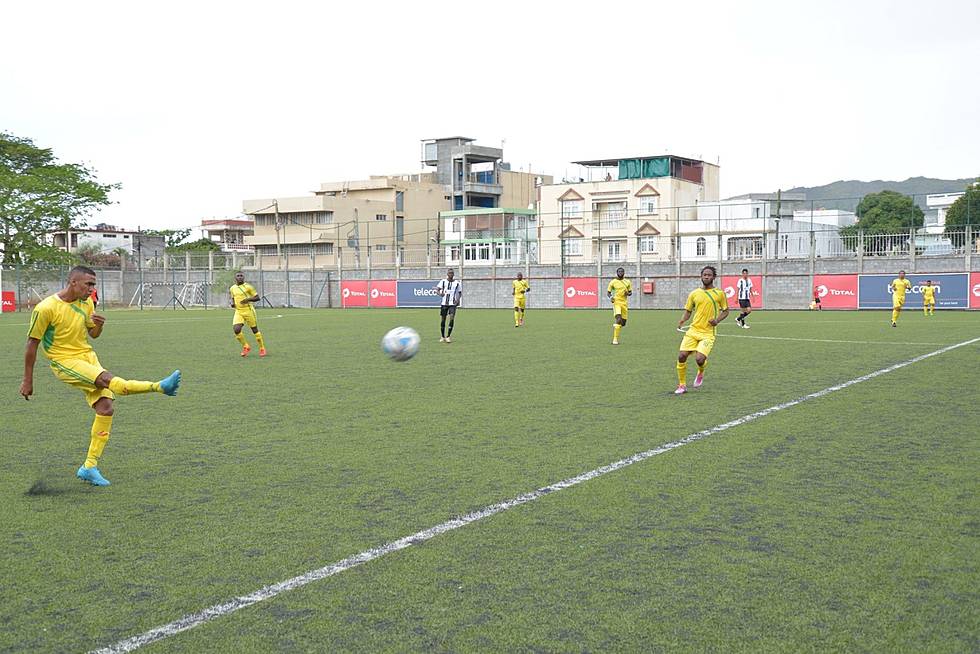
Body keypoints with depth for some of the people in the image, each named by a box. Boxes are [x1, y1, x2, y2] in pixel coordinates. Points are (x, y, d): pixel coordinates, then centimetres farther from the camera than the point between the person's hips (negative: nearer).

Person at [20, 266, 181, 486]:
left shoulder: (87, 303, 4)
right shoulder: (46, 308, -15)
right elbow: (32, 344, -8)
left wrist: (98, 325, -9)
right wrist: (27, 381, -5)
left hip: (87, 356, 6)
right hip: (64, 361, -6)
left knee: (105, 407, -7)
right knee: (107, 379, -31)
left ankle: (89, 467, 1)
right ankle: (159, 386, -33)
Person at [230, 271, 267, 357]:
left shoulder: (248, 287, -6)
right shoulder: (232, 288, 9)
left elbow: (257, 298, -4)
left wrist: (248, 299, -20)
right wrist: (232, 303, 3)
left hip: (248, 310, -4)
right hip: (238, 312, 4)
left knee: (255, 330, 4)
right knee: (236, 330, -14)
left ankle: (262, 349, 20)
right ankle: (246, 346, 7)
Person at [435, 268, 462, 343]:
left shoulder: (457, 283, 6)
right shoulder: (443, 281, 4)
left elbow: (460, 293, 12)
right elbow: (437, 289, -4)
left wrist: (458, 299, -7)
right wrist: (440, 294, -26)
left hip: (453, 303, -1)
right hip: (444, 303, 1)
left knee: (452, 318, -18)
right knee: (443, 319, 4)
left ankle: (448, 336, -12)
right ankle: (443, 337, 18)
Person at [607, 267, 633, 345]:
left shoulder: (627, 282, 11)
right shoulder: (613, 282, 1)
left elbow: (630, 292, 19)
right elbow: (608, 292, 7)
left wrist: (628, 293, -5)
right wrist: (610, 297, -14)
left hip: (625, 303, 5)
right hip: (616, 302, -5)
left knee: (623, 322, 6)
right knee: (618, 319, -25)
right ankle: (615, 339, -24)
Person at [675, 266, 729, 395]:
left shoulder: (720, 293, 2)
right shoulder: (694, 293, 8)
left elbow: (725, 311, 11)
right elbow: (688, 311, 16)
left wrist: (717, 320, -8)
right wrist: (683, 320, -5)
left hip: (708, 333, -3)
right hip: (693, 330, 3)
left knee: (700, 359, -20)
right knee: (681, 356, -11)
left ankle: (701, 373, 19)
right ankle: (682, 385, 8)